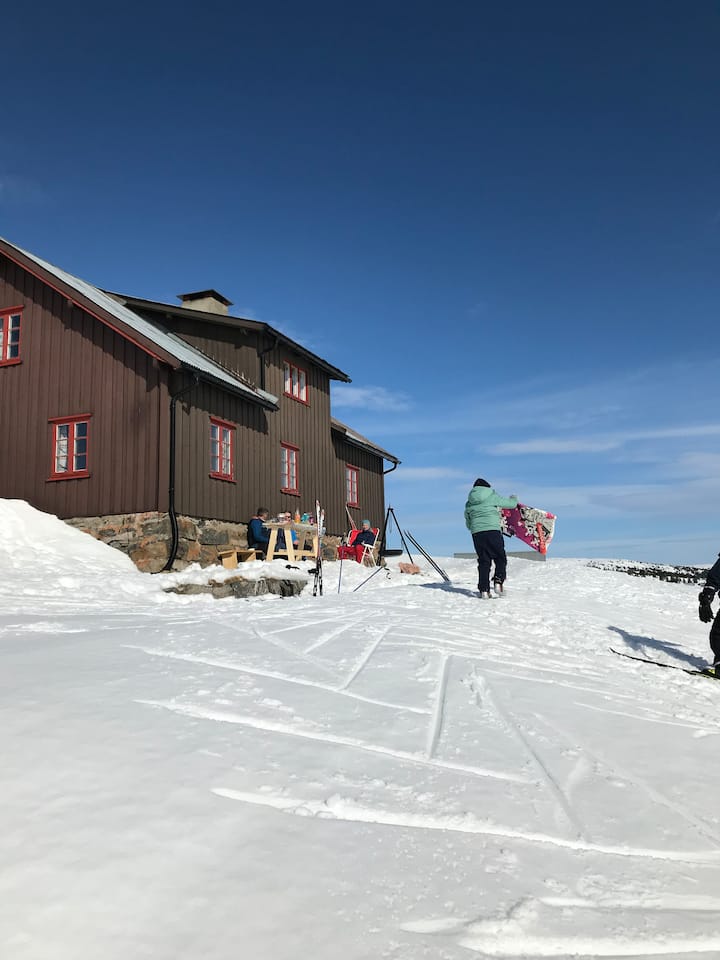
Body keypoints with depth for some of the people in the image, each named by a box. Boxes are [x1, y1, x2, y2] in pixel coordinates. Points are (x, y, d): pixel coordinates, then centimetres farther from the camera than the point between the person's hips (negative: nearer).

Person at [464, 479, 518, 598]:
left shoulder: (469, 503, 16)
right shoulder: (492, 496, 4)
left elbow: (468, 524, 21)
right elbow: (511, 504, 12)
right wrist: (514, 498, 35)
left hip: (476, 534, 4)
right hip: (493, 531, -4)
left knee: (483, 562, 8)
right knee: (500, 558, 11)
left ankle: (484, 590, 3)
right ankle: (498, 582, -6)